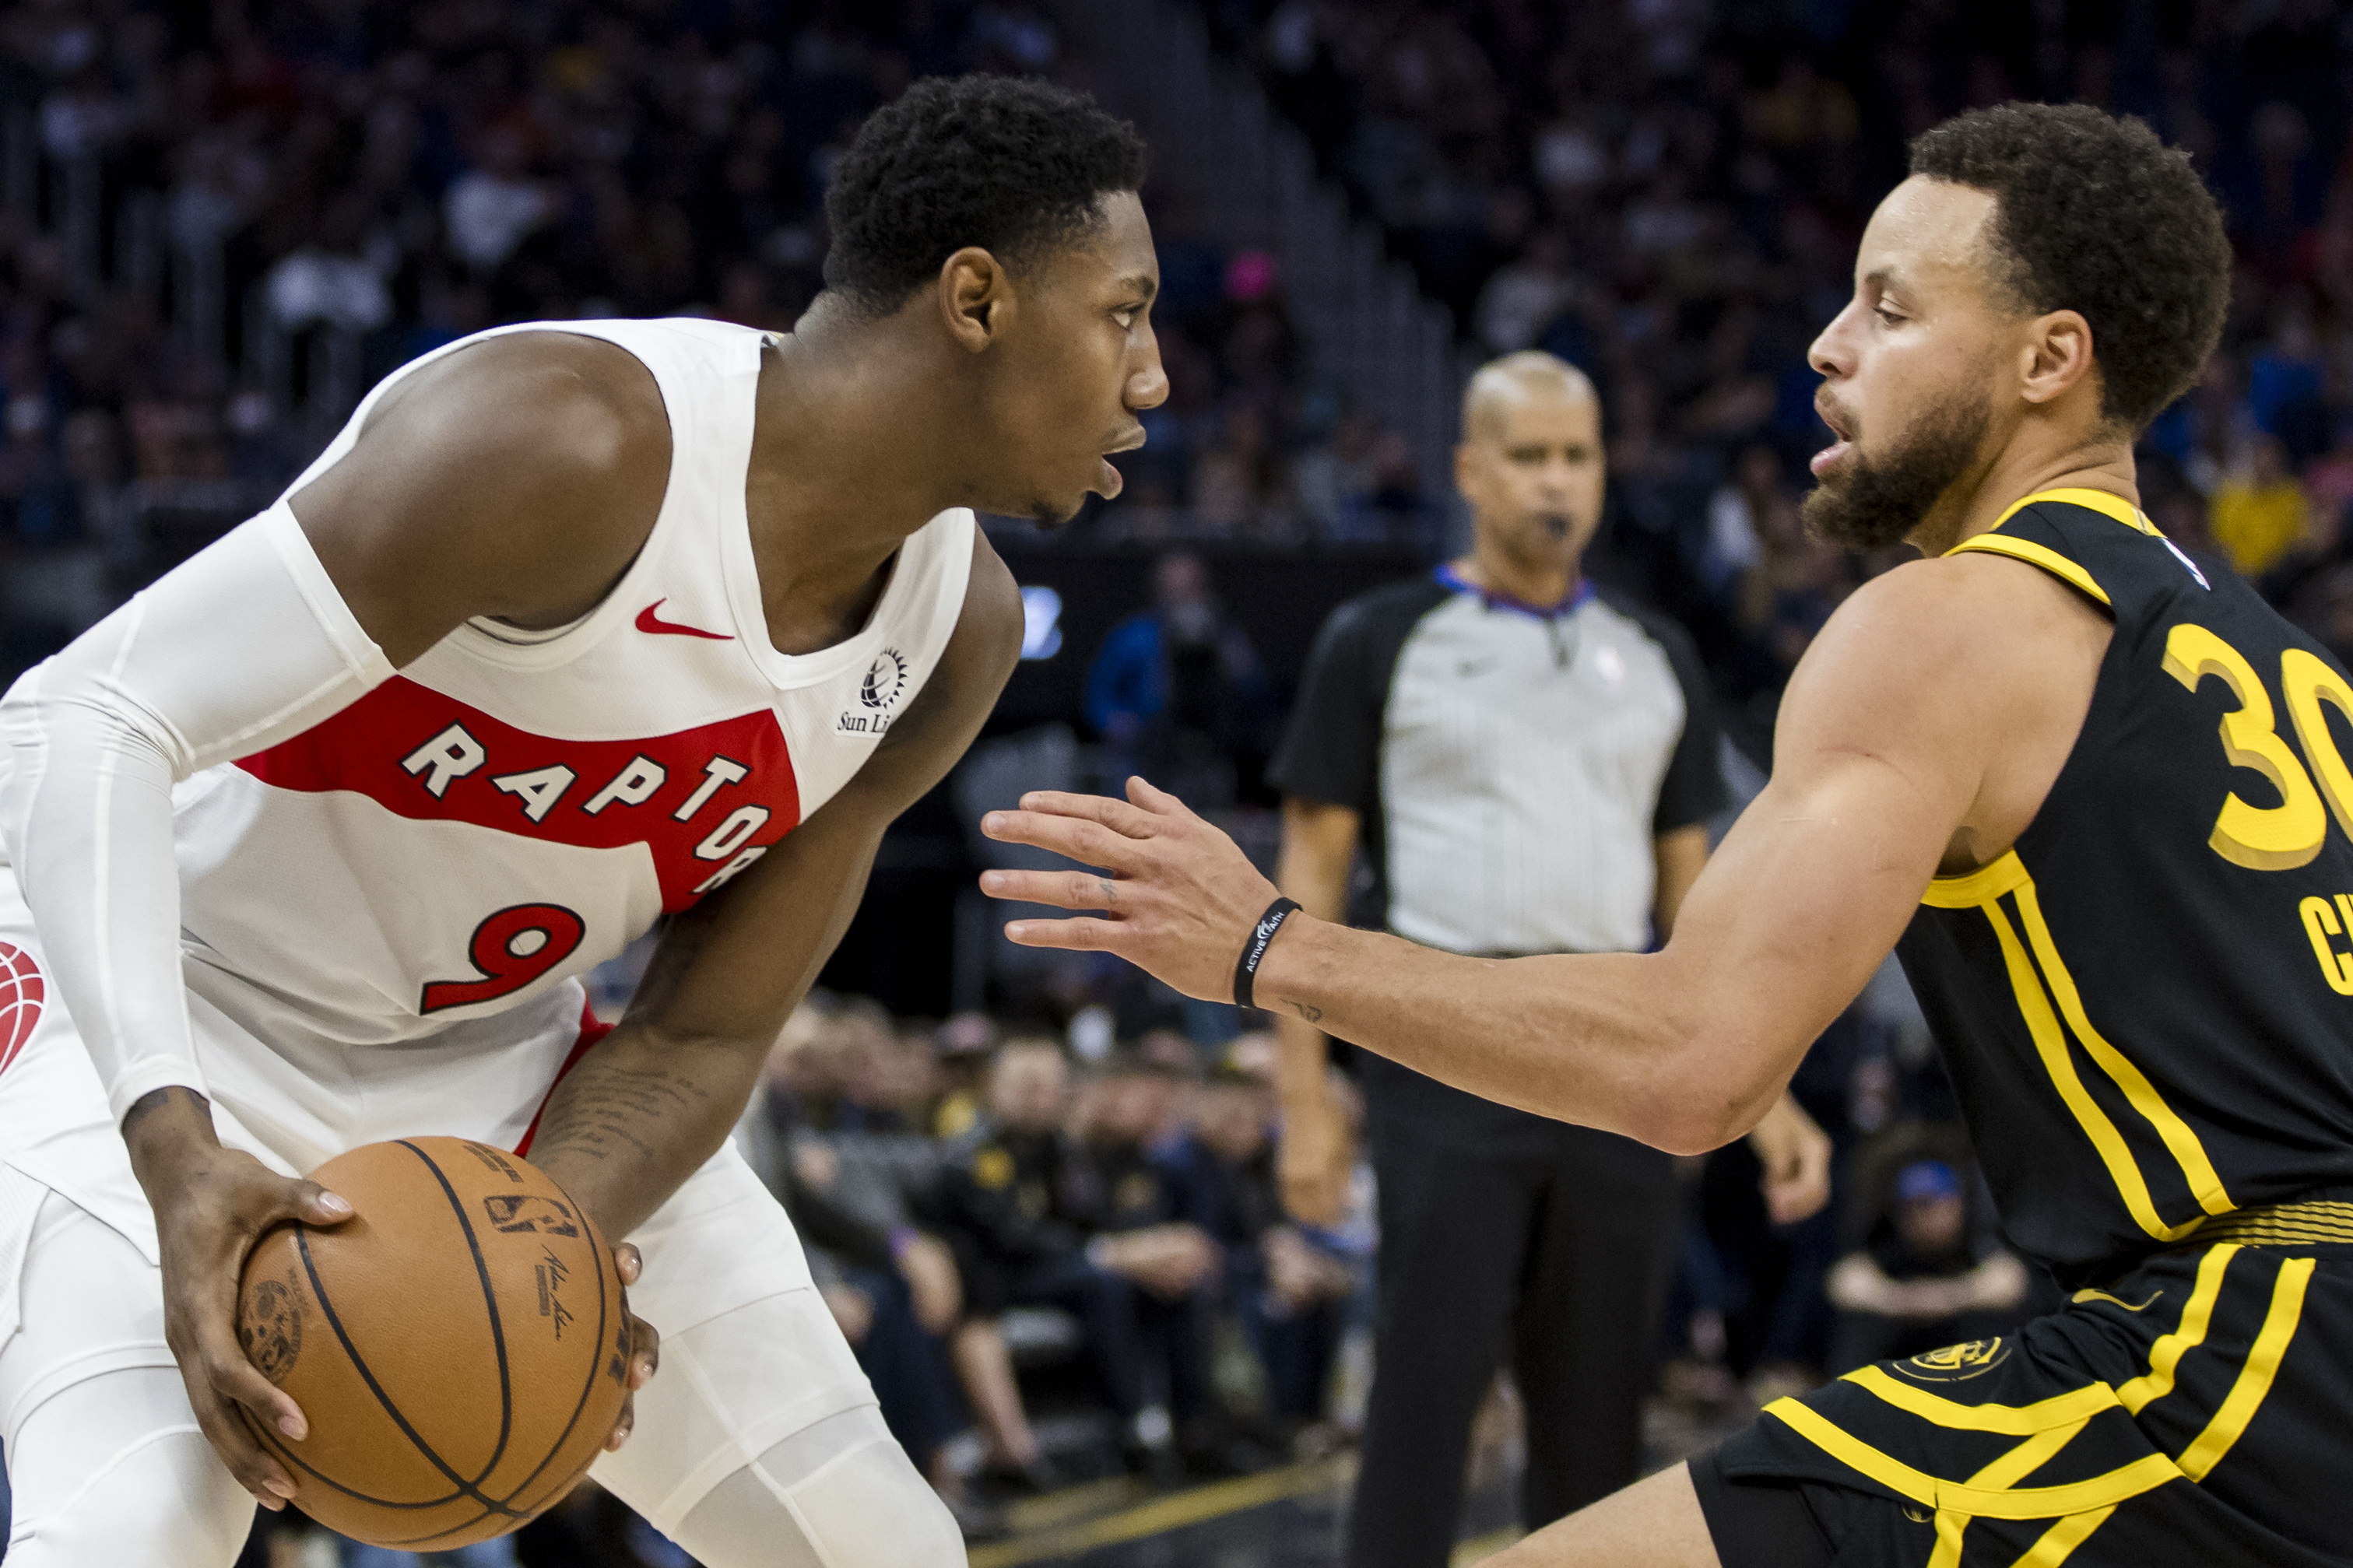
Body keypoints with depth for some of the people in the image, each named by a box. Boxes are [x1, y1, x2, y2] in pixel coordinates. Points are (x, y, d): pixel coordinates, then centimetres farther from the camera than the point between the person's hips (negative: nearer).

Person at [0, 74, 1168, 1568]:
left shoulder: (958, 630, -7)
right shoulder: (576, 440, -31)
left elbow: (705, 1036, -4)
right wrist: (178, 1154, -45)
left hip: (499, 1052, 7)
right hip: (164, 1005, -7)